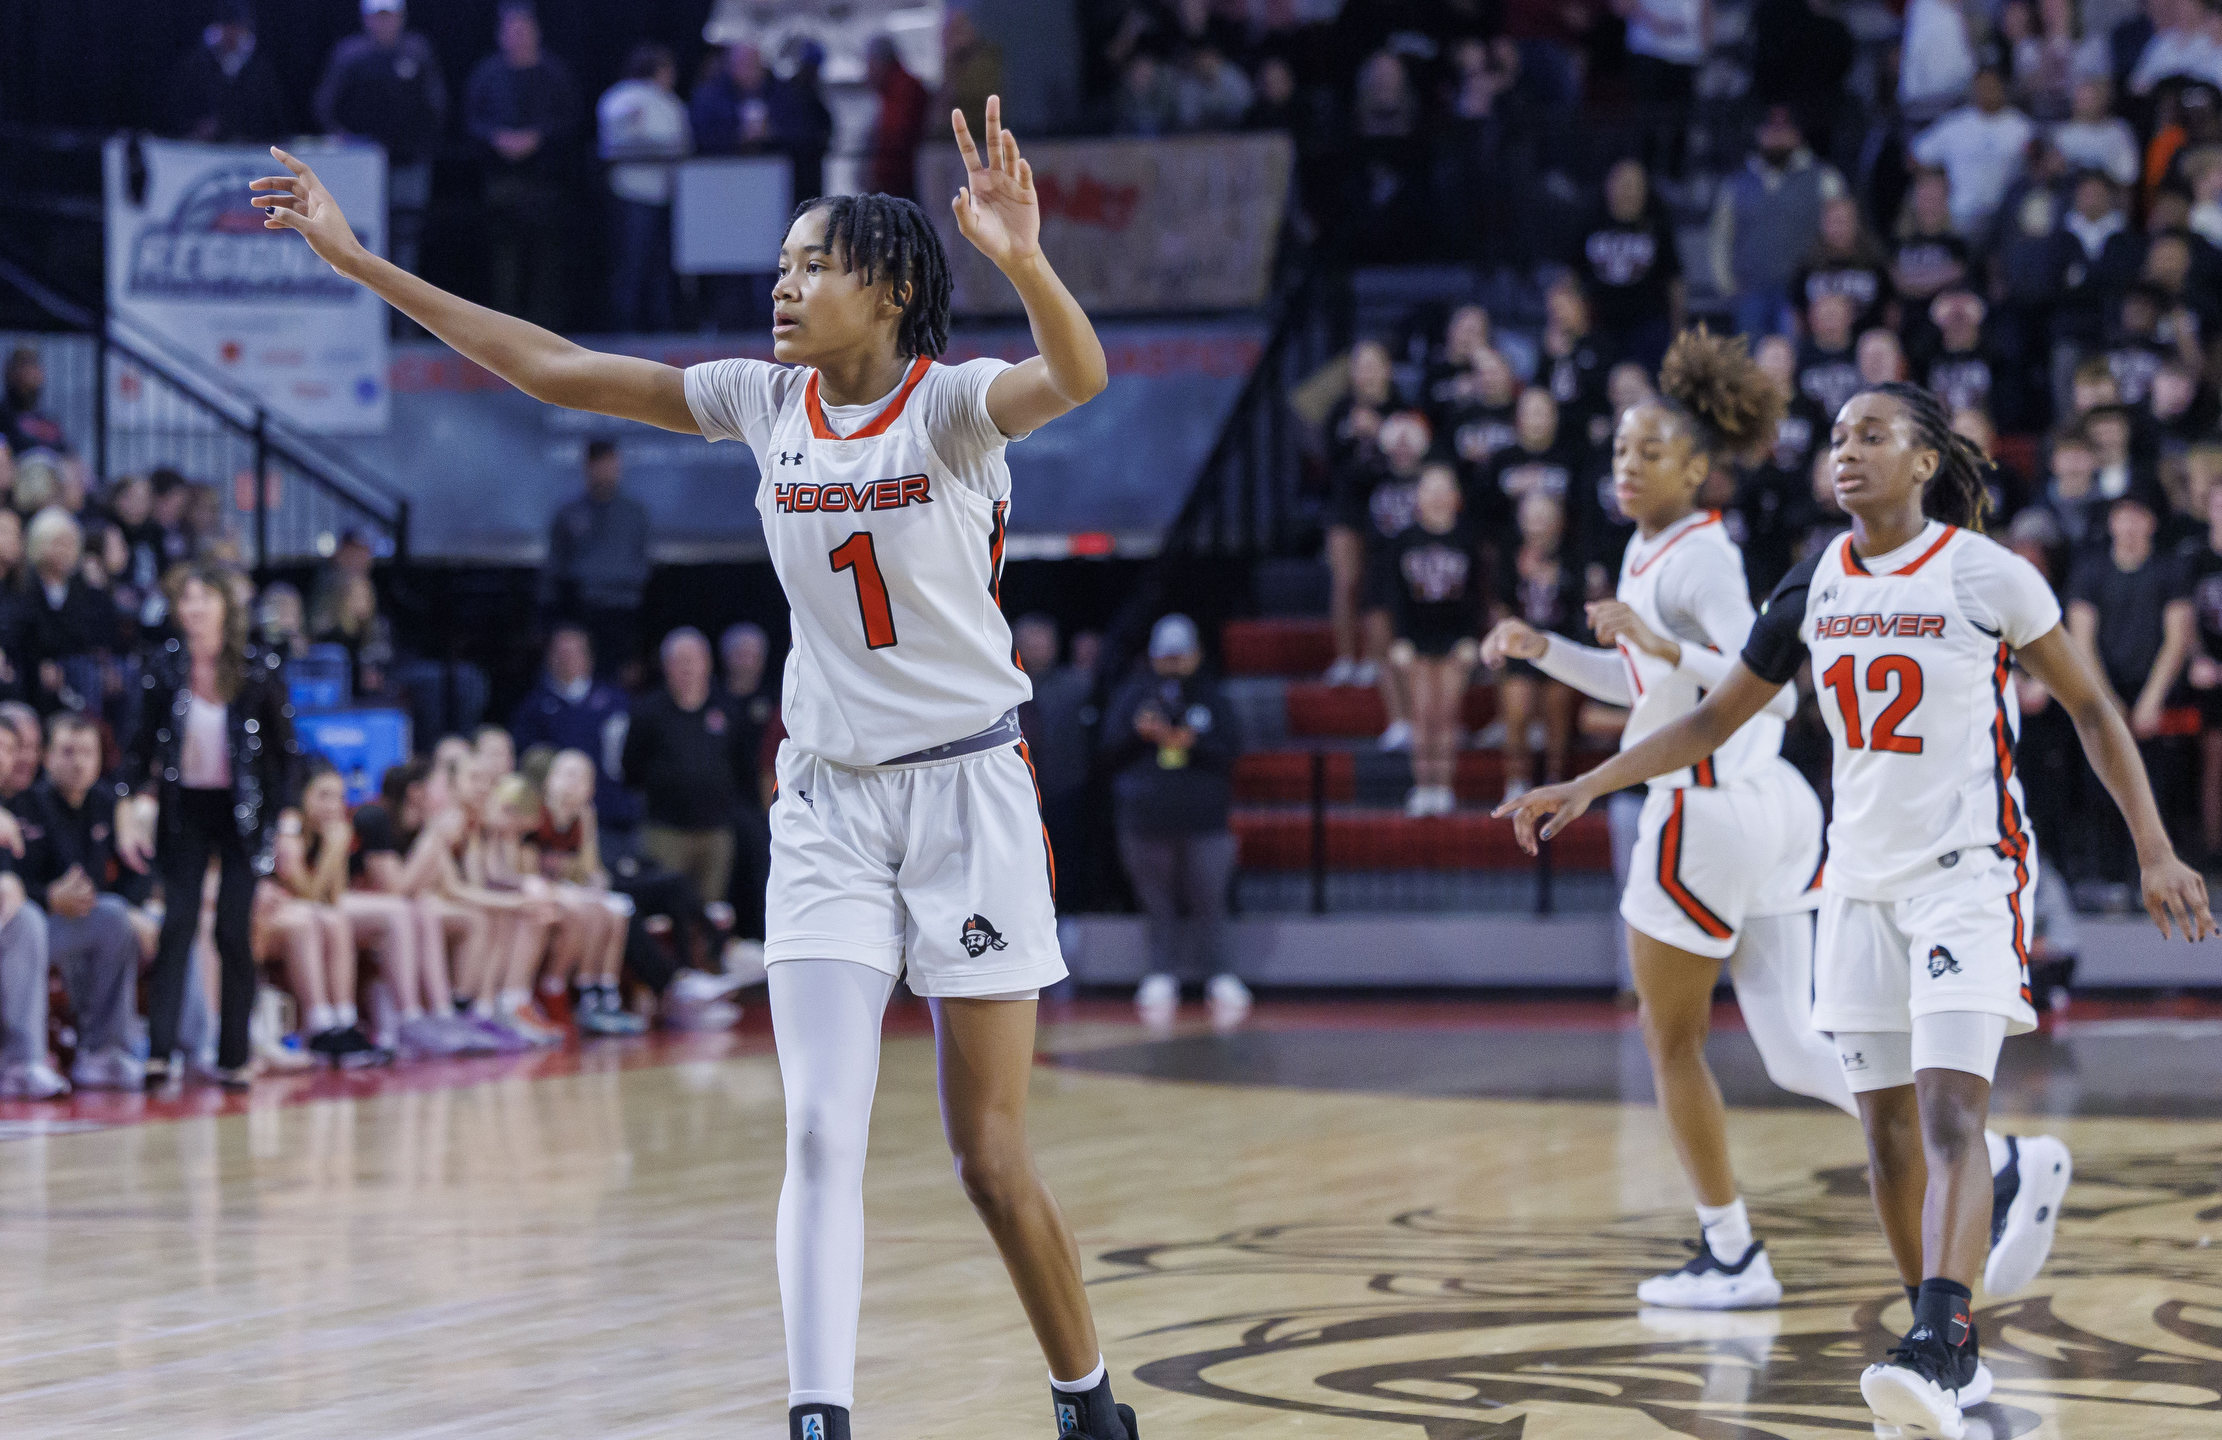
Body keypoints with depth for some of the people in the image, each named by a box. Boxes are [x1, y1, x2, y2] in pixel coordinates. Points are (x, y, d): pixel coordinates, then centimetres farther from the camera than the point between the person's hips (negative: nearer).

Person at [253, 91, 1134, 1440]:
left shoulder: (952, 403, -12)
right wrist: (360, 261, 4)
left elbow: (1079, 376, -34)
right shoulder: (768, 404, 3)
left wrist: (1023, 259, -55)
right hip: (828, 798, 5)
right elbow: (557, 369, 6)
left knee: (991, 1157, 0)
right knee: (822, 1135, -8)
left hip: (967, 786, -4)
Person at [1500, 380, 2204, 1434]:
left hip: (1967, 872, -5)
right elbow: (1711, 722, 15)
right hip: (1862, 881, 6)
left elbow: (2088, 708, 1)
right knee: (1887, 1130, 7)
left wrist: (2156, 854, -3)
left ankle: (1939, 1346, -28)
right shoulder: (1816, 586, 6)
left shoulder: (1985, 573, -7)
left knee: (1949, 1114, -18)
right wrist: (1585, 788, 6)